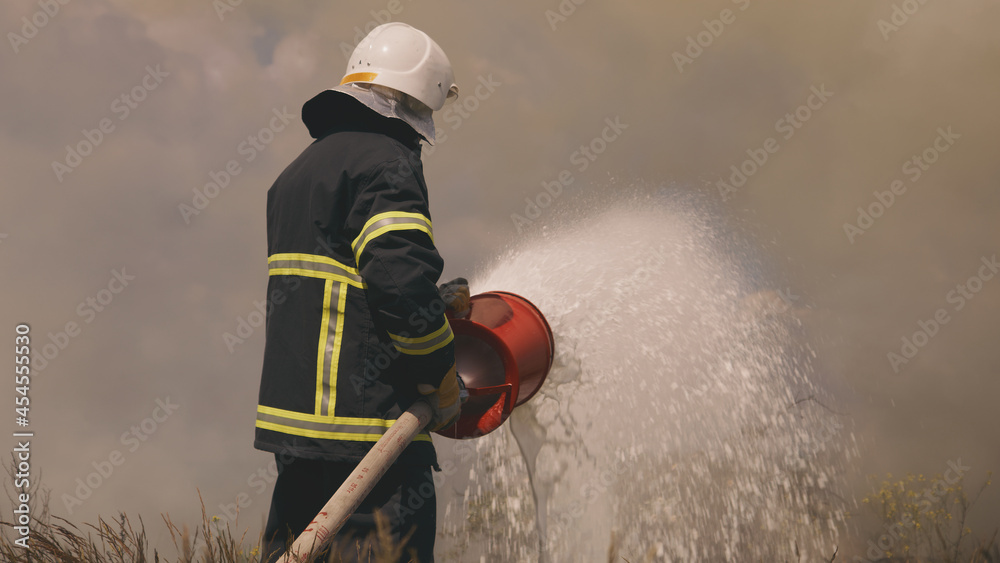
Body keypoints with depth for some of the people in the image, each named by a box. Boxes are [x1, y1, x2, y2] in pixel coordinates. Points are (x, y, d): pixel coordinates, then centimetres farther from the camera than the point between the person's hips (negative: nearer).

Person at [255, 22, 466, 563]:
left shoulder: (298, 172, 21)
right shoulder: (387, 160, -9)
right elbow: (401, 281, -22)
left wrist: (436, 304, 22)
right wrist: (443, 381, -9)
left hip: (290, 408, 9)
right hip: (365, 421, -9)